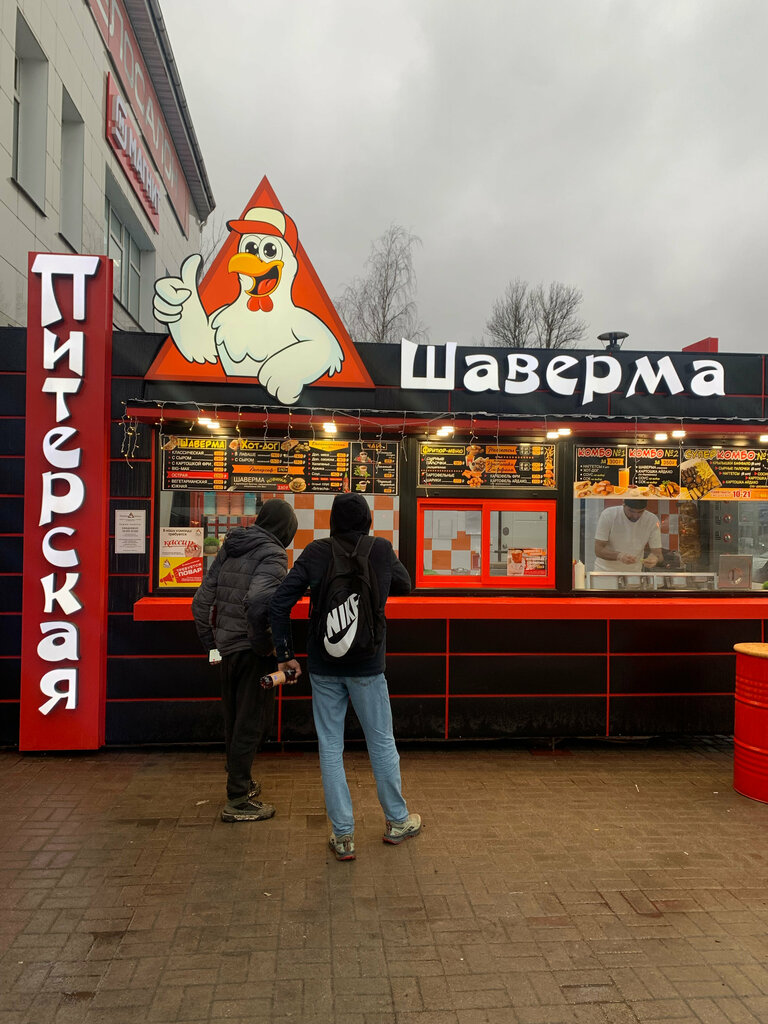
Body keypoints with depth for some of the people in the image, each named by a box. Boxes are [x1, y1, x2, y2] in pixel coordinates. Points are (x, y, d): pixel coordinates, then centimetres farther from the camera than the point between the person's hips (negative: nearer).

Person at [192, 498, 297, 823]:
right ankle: (237, 801, 13)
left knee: (235, 720, 21)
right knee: (252, 723, 4)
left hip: (227, 648, 8)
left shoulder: (229, 548, 10)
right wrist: (262, 643, -17)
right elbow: (257, 600, -30)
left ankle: (240, 781, 37)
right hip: (252, 652, -7)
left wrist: (210, 642, 17)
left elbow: (202, 600, 11)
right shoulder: (273, 555, -13)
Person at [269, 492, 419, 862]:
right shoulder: (381, 550, -7)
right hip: (366, 665, 0)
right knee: (381, 743, 15)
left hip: (323, 667, 1)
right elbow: (405, 584, 11)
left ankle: (343, 835, 17)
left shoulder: (315, 553, -5)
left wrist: (285, 653, -1)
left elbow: (280, 602, -8)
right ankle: (397, 821, 31)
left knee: (330, 747, 10)